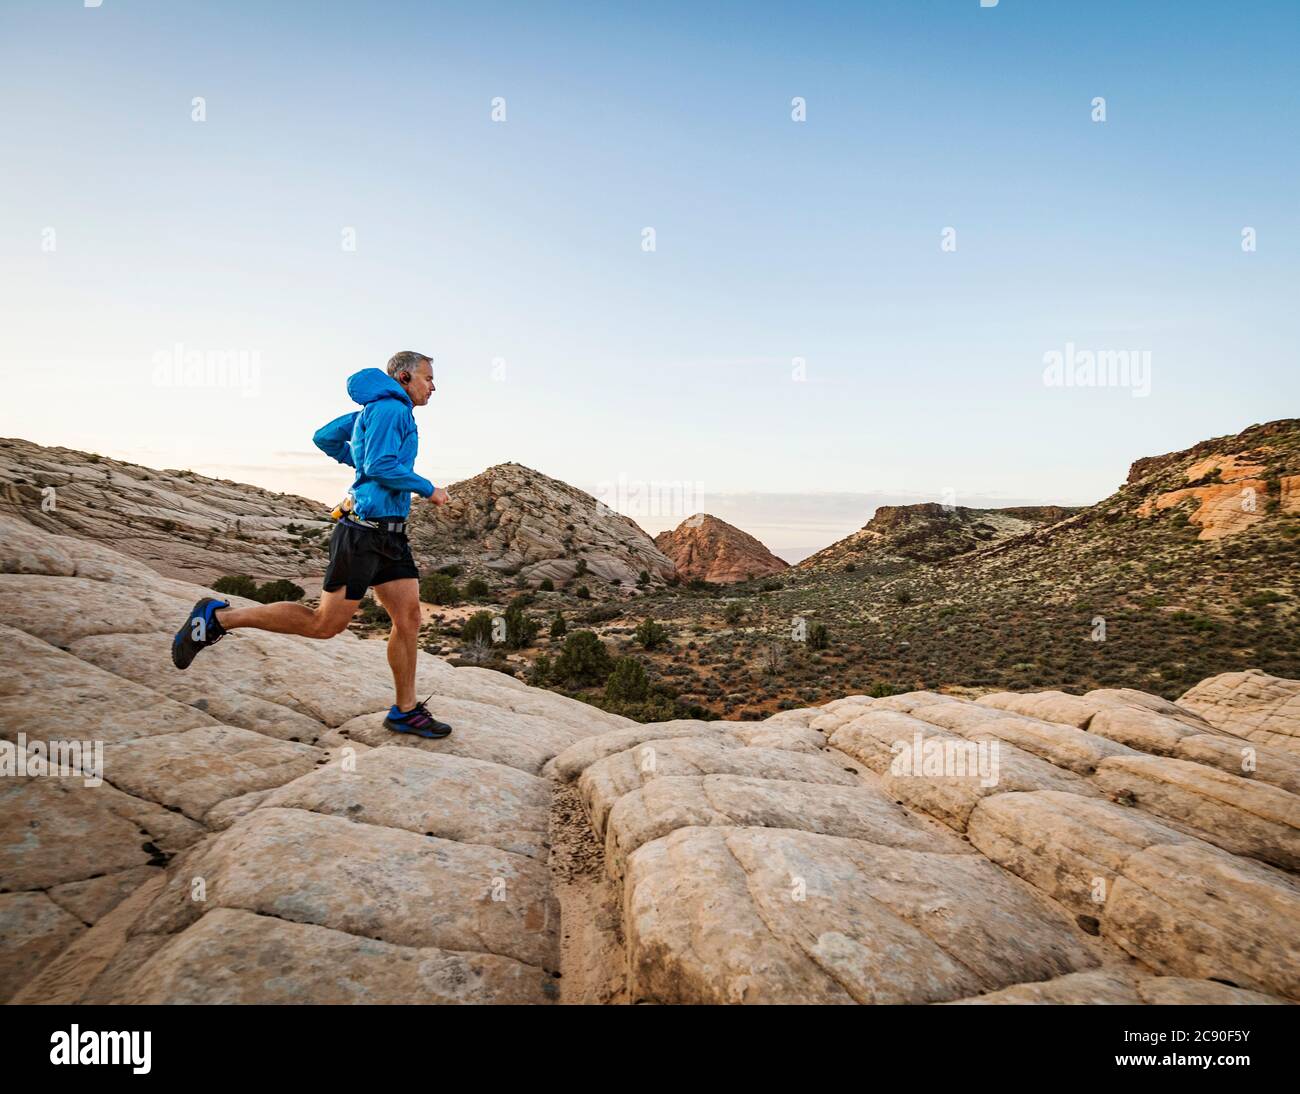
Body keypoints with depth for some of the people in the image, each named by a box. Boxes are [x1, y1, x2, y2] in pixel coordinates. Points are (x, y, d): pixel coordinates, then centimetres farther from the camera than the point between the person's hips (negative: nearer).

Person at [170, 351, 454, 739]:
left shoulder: (372, 410, 19)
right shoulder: (389, 407, -11)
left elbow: (324, 438, 25)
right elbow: (381, 466, -22)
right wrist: (428, 489, -11)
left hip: (388, 536, 10)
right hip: (365, 531, -10)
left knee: (409, 618, 5)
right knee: (325, 624, -3)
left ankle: (405, 712, 12)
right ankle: (218, 617, 9)